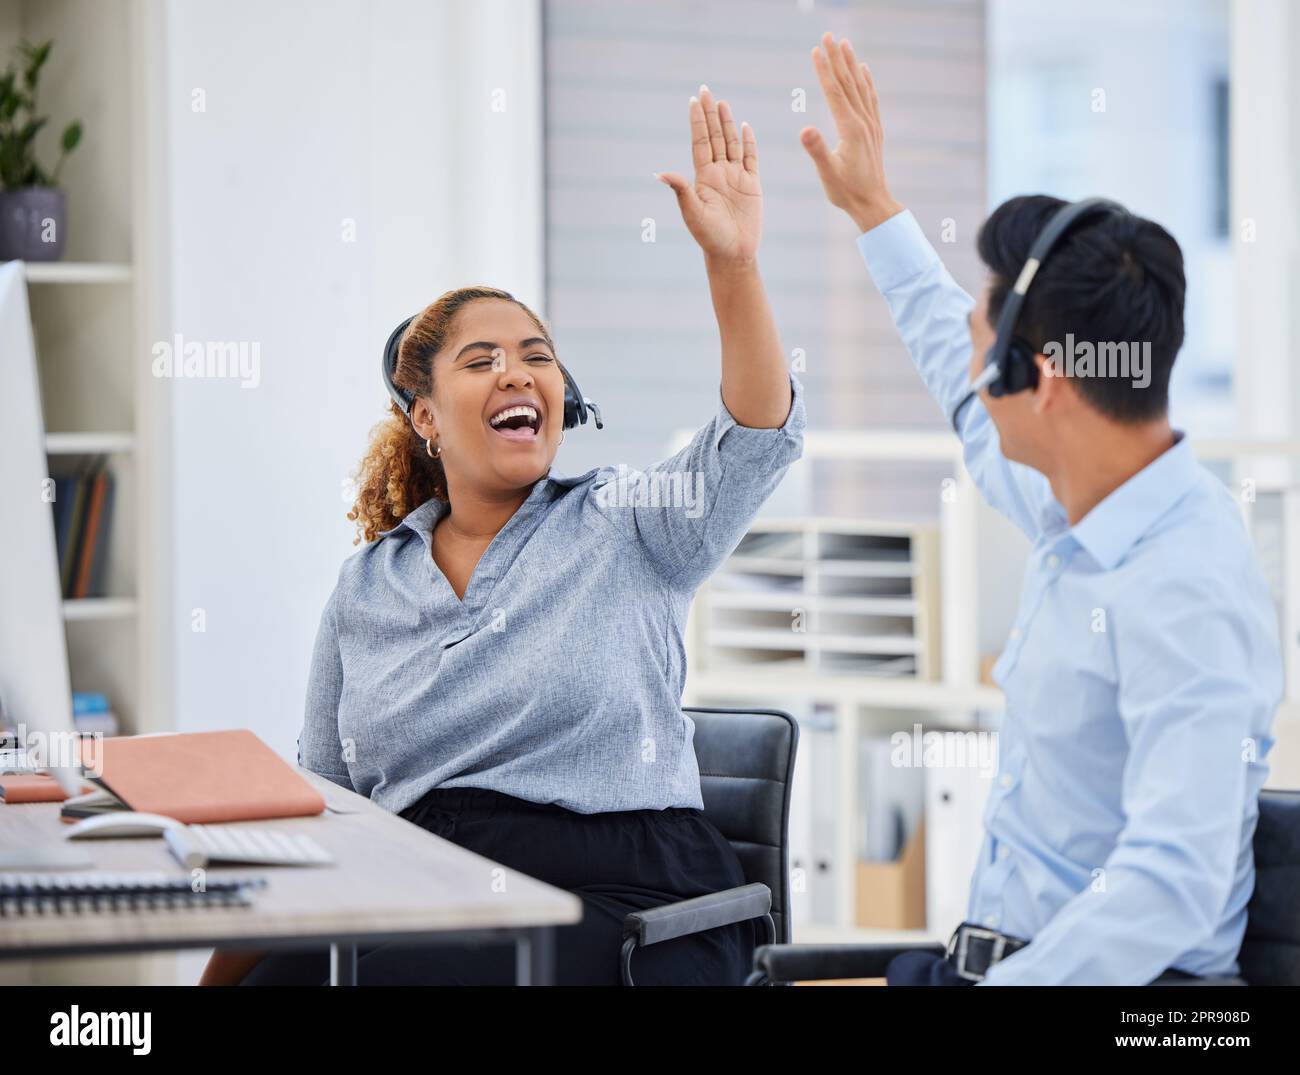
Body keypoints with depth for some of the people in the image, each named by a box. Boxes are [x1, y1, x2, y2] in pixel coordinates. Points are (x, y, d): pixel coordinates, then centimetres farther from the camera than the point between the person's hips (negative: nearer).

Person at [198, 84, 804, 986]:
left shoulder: (619, 525, 8)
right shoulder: (366, 588, 16)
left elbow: (758, 438, -9)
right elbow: (323, 796, 21)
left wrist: (733, 263, -23)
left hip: (613, 902, -4)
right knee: (278, 975, -24)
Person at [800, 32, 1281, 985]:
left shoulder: (1185, 591, -22)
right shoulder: (1086, 513, 8)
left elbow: (1172, 886, -30)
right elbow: (971, 398, 30)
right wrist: (875, 211, 36)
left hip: (1112, 977, -9)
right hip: (996, 946, 9)